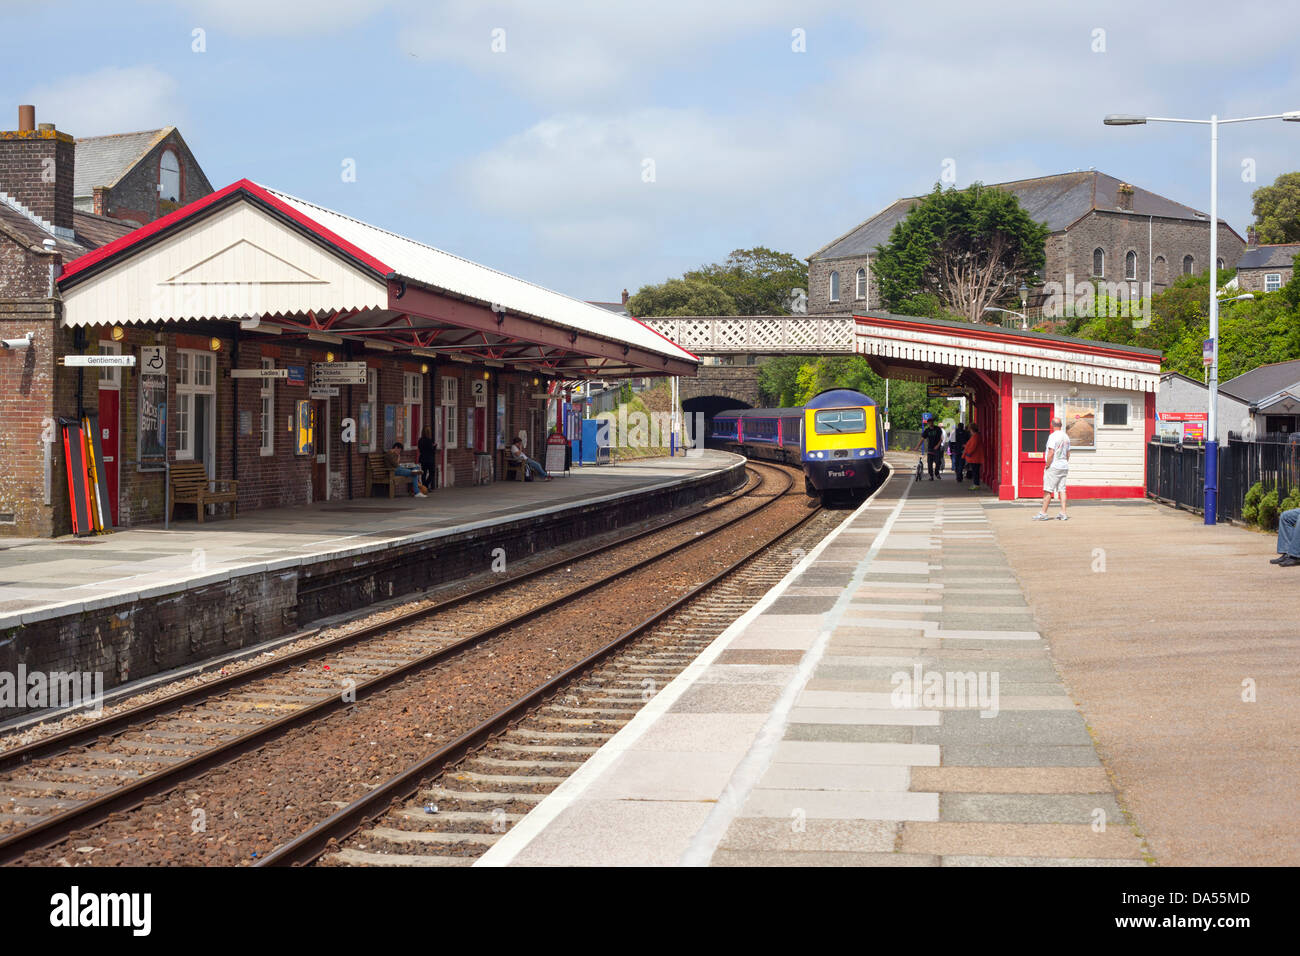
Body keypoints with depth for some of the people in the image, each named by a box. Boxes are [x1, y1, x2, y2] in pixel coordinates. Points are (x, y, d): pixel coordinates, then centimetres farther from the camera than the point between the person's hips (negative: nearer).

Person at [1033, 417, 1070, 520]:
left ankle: (1043, 513, -4)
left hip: (1054, 466, -8)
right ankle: (1063, 513, 5)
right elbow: (1068, 454, 17)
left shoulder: (1053, 436, -14)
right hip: (1064, 467, 8)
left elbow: (1051, 453, -19)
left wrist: (1047, 465, -13)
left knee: (1047, 490, -5)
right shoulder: (1066, 437, 11)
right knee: (1062, 490, 8)